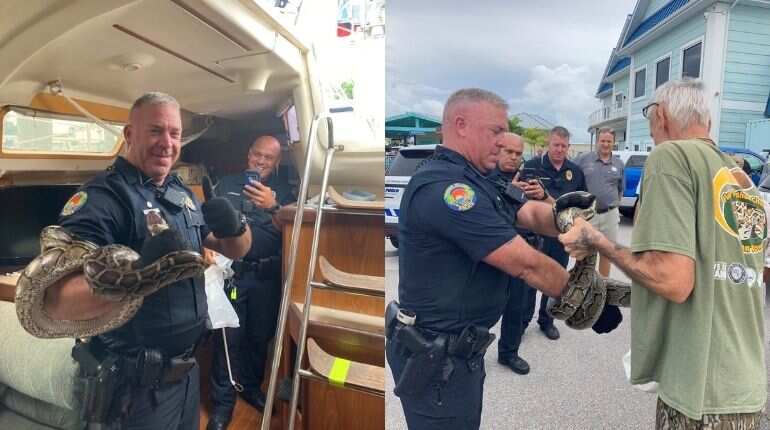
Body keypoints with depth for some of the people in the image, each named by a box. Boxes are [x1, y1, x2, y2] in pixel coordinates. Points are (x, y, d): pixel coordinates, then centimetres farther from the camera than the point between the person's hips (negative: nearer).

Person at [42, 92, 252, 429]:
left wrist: (234, 224, -15)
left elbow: (235, 250, 8)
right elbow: (56, 300, -29)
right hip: (137, 382, -7)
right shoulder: (102, 196, -20)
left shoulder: (184, 193, 5)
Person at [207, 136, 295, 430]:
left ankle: (251, 387, 34)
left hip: (267, 275, 1)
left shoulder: (283, 190, 7)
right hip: (232, 271, -1)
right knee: (227, 337, 1)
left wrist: (273, 206, -21)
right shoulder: (227, 184, 8)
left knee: (260, 336, 13)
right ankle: (223, 401, 15)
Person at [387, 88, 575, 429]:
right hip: (435, 355, -10)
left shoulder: (469, 181, 10)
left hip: (457, 345, 10)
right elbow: (527, 265, -24)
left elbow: (532, 213, 3)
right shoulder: (445, 186, -26)